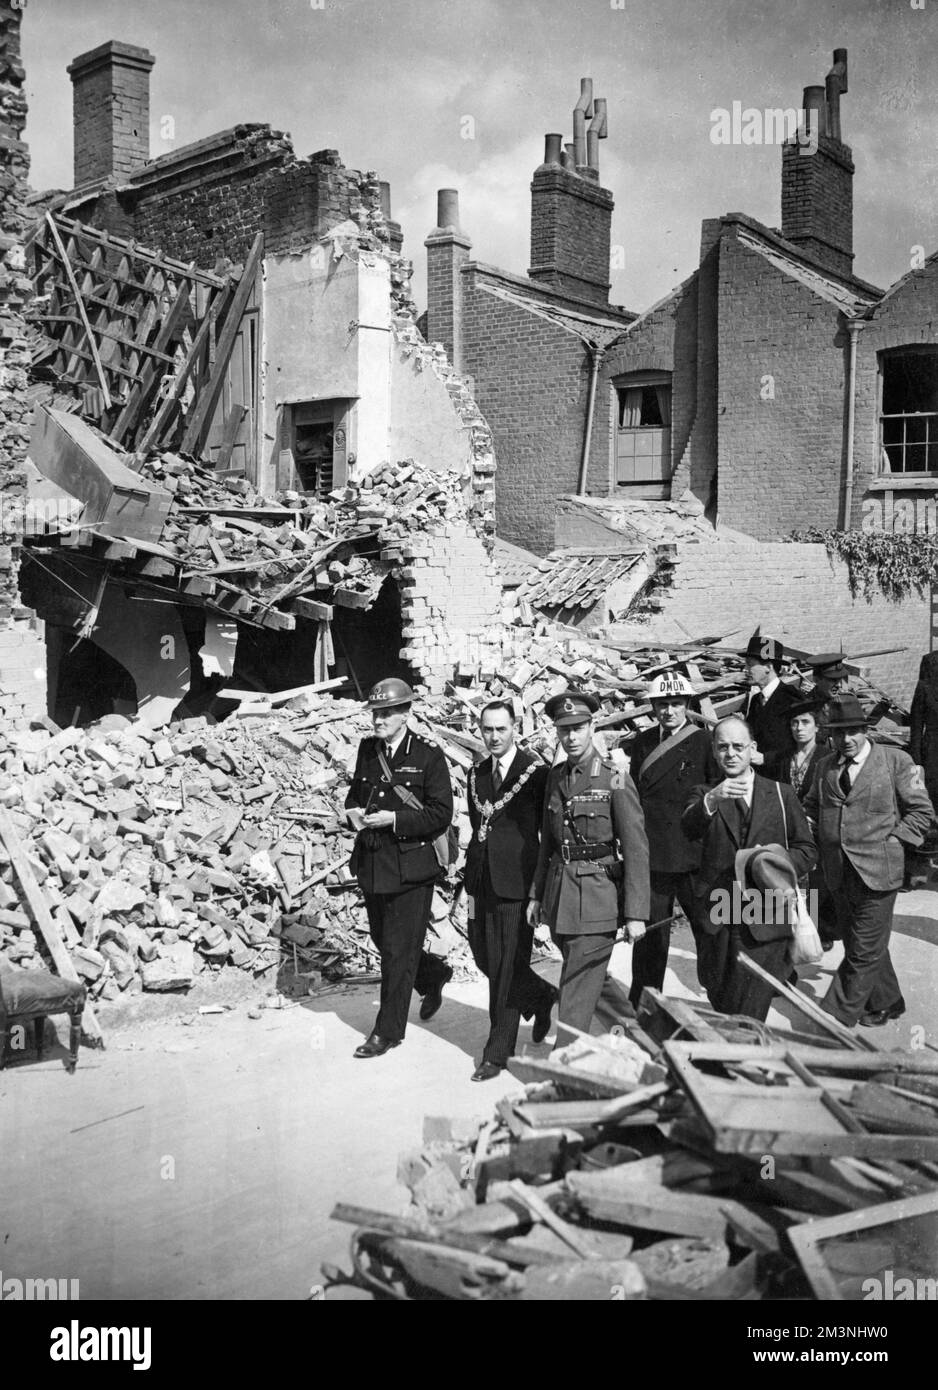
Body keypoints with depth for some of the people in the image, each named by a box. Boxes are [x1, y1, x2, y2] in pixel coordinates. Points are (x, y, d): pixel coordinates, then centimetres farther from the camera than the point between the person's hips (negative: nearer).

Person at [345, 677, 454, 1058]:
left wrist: (394, 819, -21)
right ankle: (434, 975, 44)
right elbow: (355, 792, 21)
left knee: (398, 952, 1)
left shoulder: (429, 757, -10)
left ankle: (388, 1031, 13)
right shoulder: (367, 750, 7)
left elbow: (441, 814, -12)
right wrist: (353, 810, -2)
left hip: (410, 866, -6)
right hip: (371, 865, 6)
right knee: (383, 941, 18)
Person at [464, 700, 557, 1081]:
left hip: (516, 882, -6)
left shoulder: (535, 772, -7)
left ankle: (498, 1052, 8)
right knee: (486, 959, 11)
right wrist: (470, 881, 15)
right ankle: (541, 997, 36)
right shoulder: (477, 774, 13)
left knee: (507, 967, -2)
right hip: (483, 884, 7)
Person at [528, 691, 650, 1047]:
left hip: (597, 898, -6)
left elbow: (636, 849, -12)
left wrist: (636, 913, -15)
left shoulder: (616, 780, -10)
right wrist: (537, 894, 15)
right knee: (580, 977, 17)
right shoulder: (556, 777, 8)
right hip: (560, 894, 6)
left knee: (577, 990, -5)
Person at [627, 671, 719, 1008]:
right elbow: (633, 796, 12)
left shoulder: (704, 741, -2)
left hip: (694, 854, -3)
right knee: (649, 936, 10)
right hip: (651, 855, 3)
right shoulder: (643, 743, 10)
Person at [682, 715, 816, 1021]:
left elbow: (807, 851, 11)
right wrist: (711, 799, -34)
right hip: (716, 921, 1)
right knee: (719, 1004, 12)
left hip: (765, 921, -1)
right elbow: (689, 829, -14)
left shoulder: (781, 795, 10)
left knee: (746, 1016, -8)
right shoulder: (704, 795, 8)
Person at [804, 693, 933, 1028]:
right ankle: (886, 1003, 35)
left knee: (864, 951, -4)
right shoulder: (827, 765, 9)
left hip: (877, 870, -5)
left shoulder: (895, 760, -5)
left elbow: (921, 811, 0)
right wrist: (805, 822, 2)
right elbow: (812, 805, 23)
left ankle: (837, 1017, 1)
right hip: (839, 872, 5)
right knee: (858, 946, 16)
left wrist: (891, 842, -8)